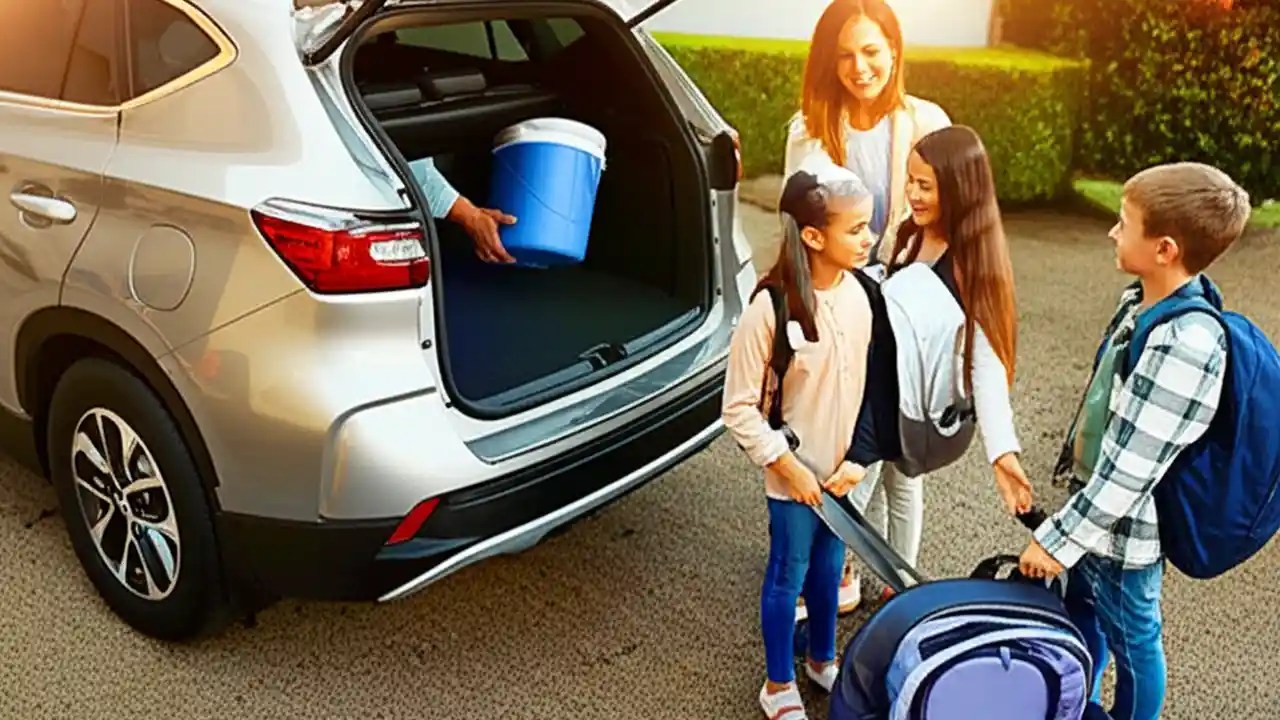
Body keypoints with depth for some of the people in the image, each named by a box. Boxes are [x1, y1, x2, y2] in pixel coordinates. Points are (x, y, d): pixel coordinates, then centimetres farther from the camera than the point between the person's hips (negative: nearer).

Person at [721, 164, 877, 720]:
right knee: (788, 575, 12)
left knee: (829, 568, 23)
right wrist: (788, 467, -15)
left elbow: (871, 382, 4)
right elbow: (739, 408, -18)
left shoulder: (860, 294, -7)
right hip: (795, 473, -5)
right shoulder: (770, 308, -24)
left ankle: (823, 660, 46)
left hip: (842, 468, 5)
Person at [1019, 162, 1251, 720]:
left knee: (1130, 639, 15)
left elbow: (1129, 470, -29)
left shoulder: (1185, 345, -31)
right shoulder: (1140, 301, -3)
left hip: (1124, 527, -8)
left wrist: (1057, 540, -21)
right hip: (1093, 505, 9)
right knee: (1081, 613, 26)